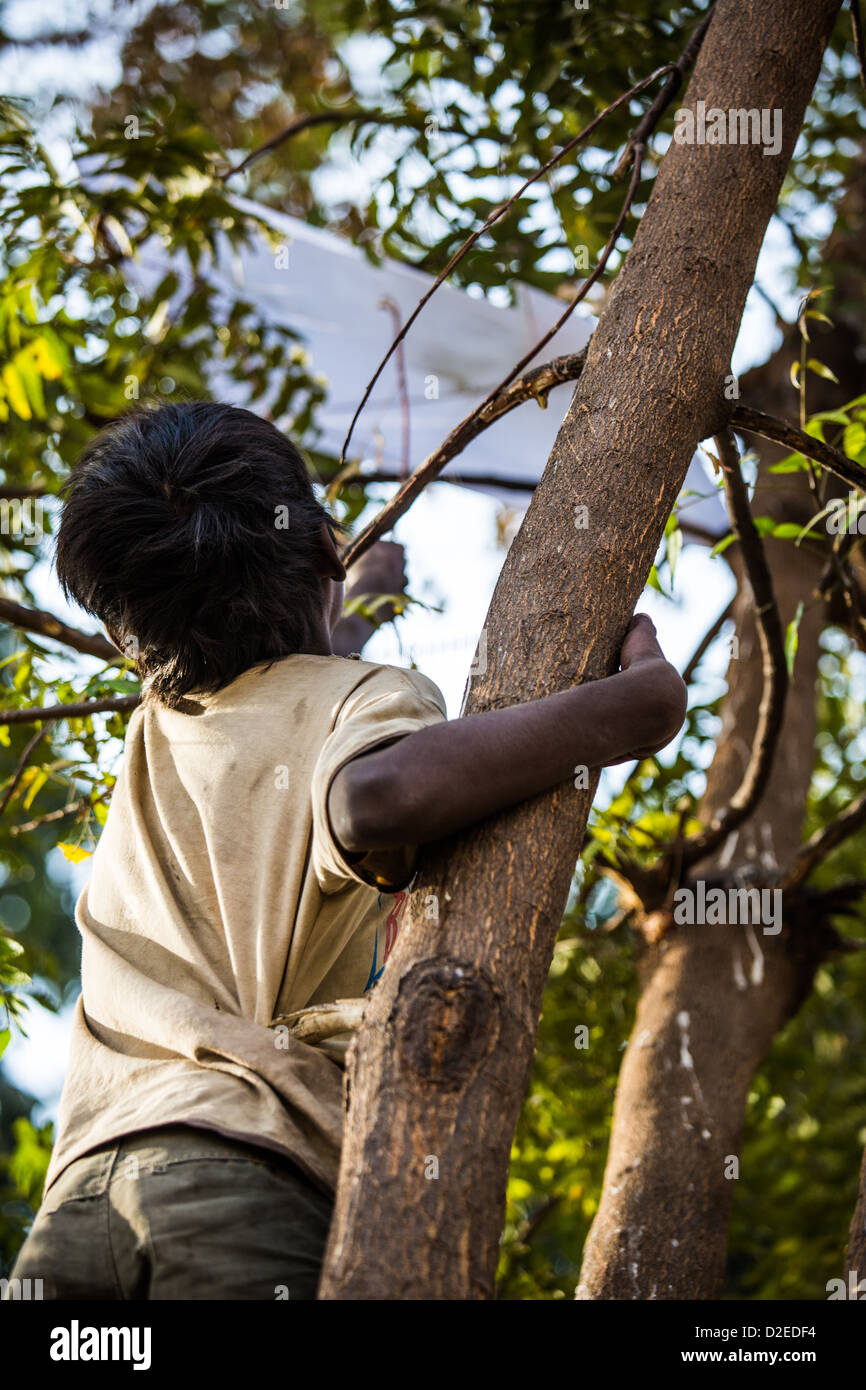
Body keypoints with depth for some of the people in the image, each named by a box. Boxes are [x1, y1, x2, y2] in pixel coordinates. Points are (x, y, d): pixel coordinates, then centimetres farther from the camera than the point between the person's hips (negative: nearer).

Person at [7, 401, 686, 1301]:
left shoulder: (153, 733, 26)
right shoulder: (363, 697, 6)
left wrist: (369, 585, 72)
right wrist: (632, 699, -11)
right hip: (265, 1179, -6)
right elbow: (376, 797, -22)